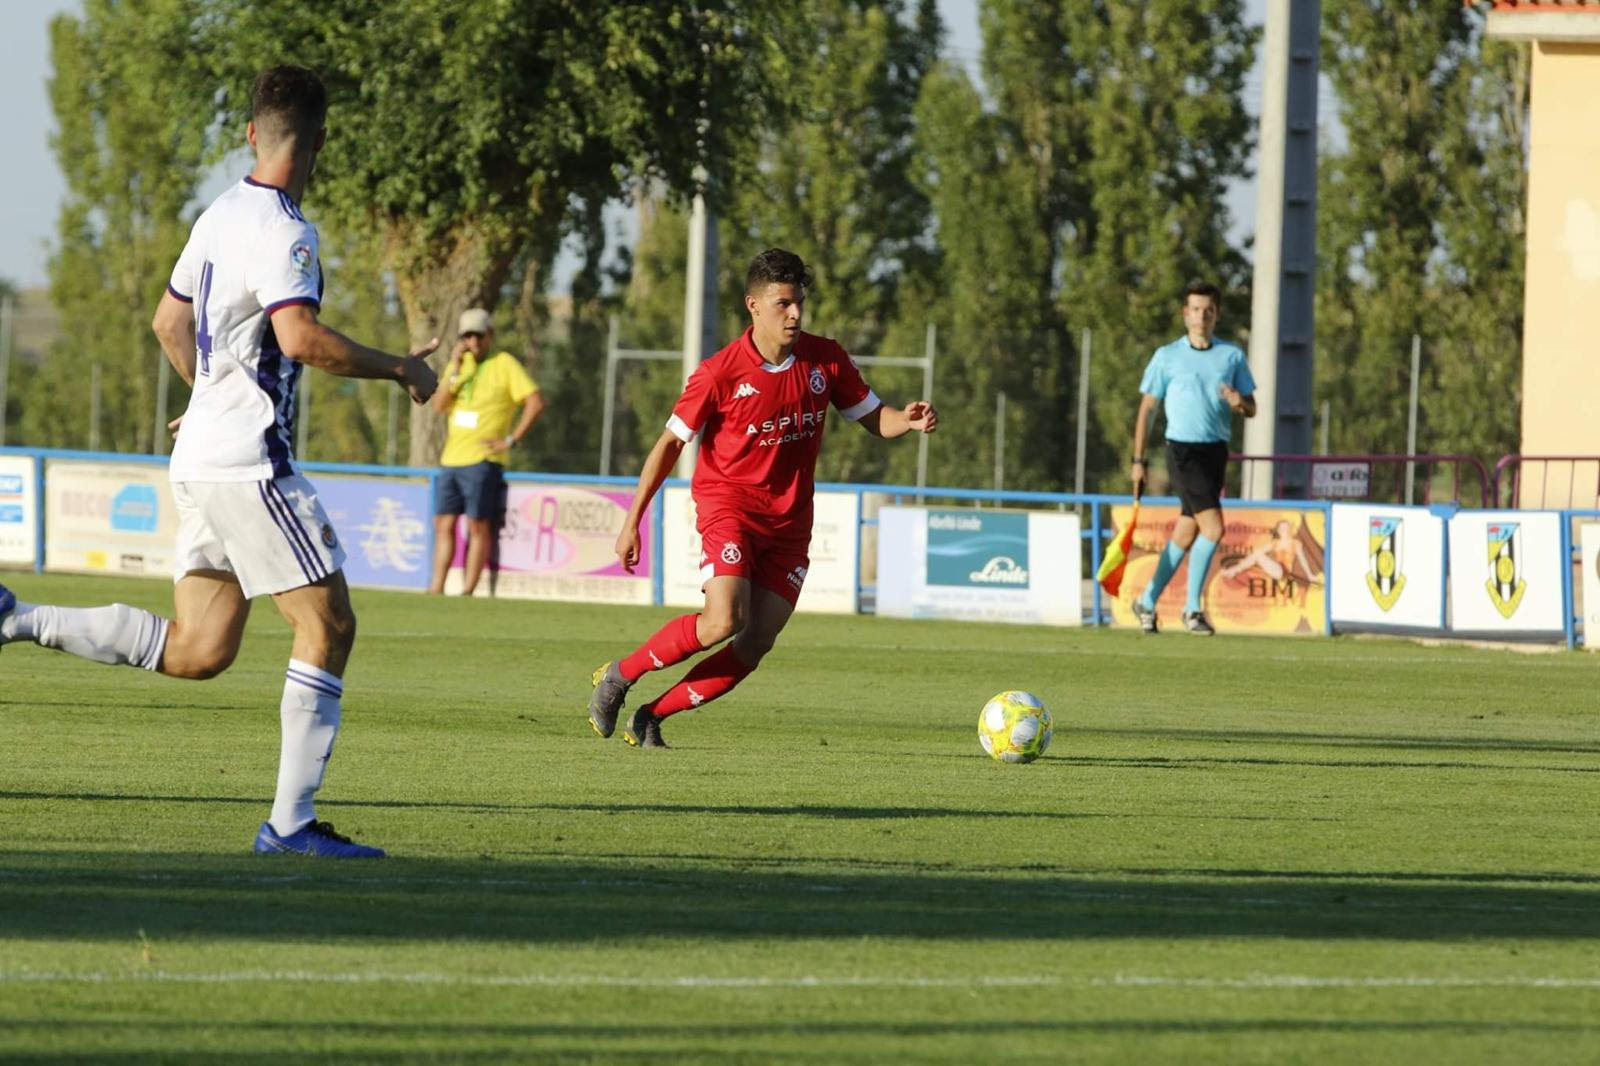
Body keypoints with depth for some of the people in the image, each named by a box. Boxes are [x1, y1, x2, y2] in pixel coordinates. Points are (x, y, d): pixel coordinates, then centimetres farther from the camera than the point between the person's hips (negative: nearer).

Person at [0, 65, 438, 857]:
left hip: (202, 460, 9)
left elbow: (170, 322, 24)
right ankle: (291, 822, -6)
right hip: (250, 463, -9)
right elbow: (299, 338, -25)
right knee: (328, 626, -4)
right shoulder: (282, 230, -14)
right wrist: (398, 370, -14)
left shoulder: (219, 217, 14)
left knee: (196, 651, 10)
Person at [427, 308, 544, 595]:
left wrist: (510, 440, -12)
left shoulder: (504, 364, -3)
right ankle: (436, 589, 6)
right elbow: (439, 405, 3)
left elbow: (536, 403, -10)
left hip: (482, 462, -6)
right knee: (443, 525, 4)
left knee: (478, 526, -5)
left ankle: (468, 591, -5)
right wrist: (454, 369, -7)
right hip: (450, 460, 6)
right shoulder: (459, 364, 14)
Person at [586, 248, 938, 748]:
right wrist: (632, 521, -3)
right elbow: (670, 444, -3)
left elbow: (872, 417, 9)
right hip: (728, 505, -5)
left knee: (755, 645, -5)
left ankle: (651, 717, 8)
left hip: (789, 520, 5)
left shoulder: (826, 360, -1)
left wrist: (908, 421, -16)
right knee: (724, 621, -25)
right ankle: (618, 677, -4)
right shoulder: (720, 373, -12)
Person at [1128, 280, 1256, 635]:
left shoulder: (1233, 356, 9)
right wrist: (1138, 460, 1)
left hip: (1216, 452, 4)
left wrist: (1240, 403, -14)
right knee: (1213, 527, -17)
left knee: (1185, 536, 7)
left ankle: (1147, 602, 23)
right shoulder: (1167, 356, 1)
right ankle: (1193, 608, -7)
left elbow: (1252, 409, 11)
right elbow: (1146, 409, 5)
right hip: (1182, 449, -4)